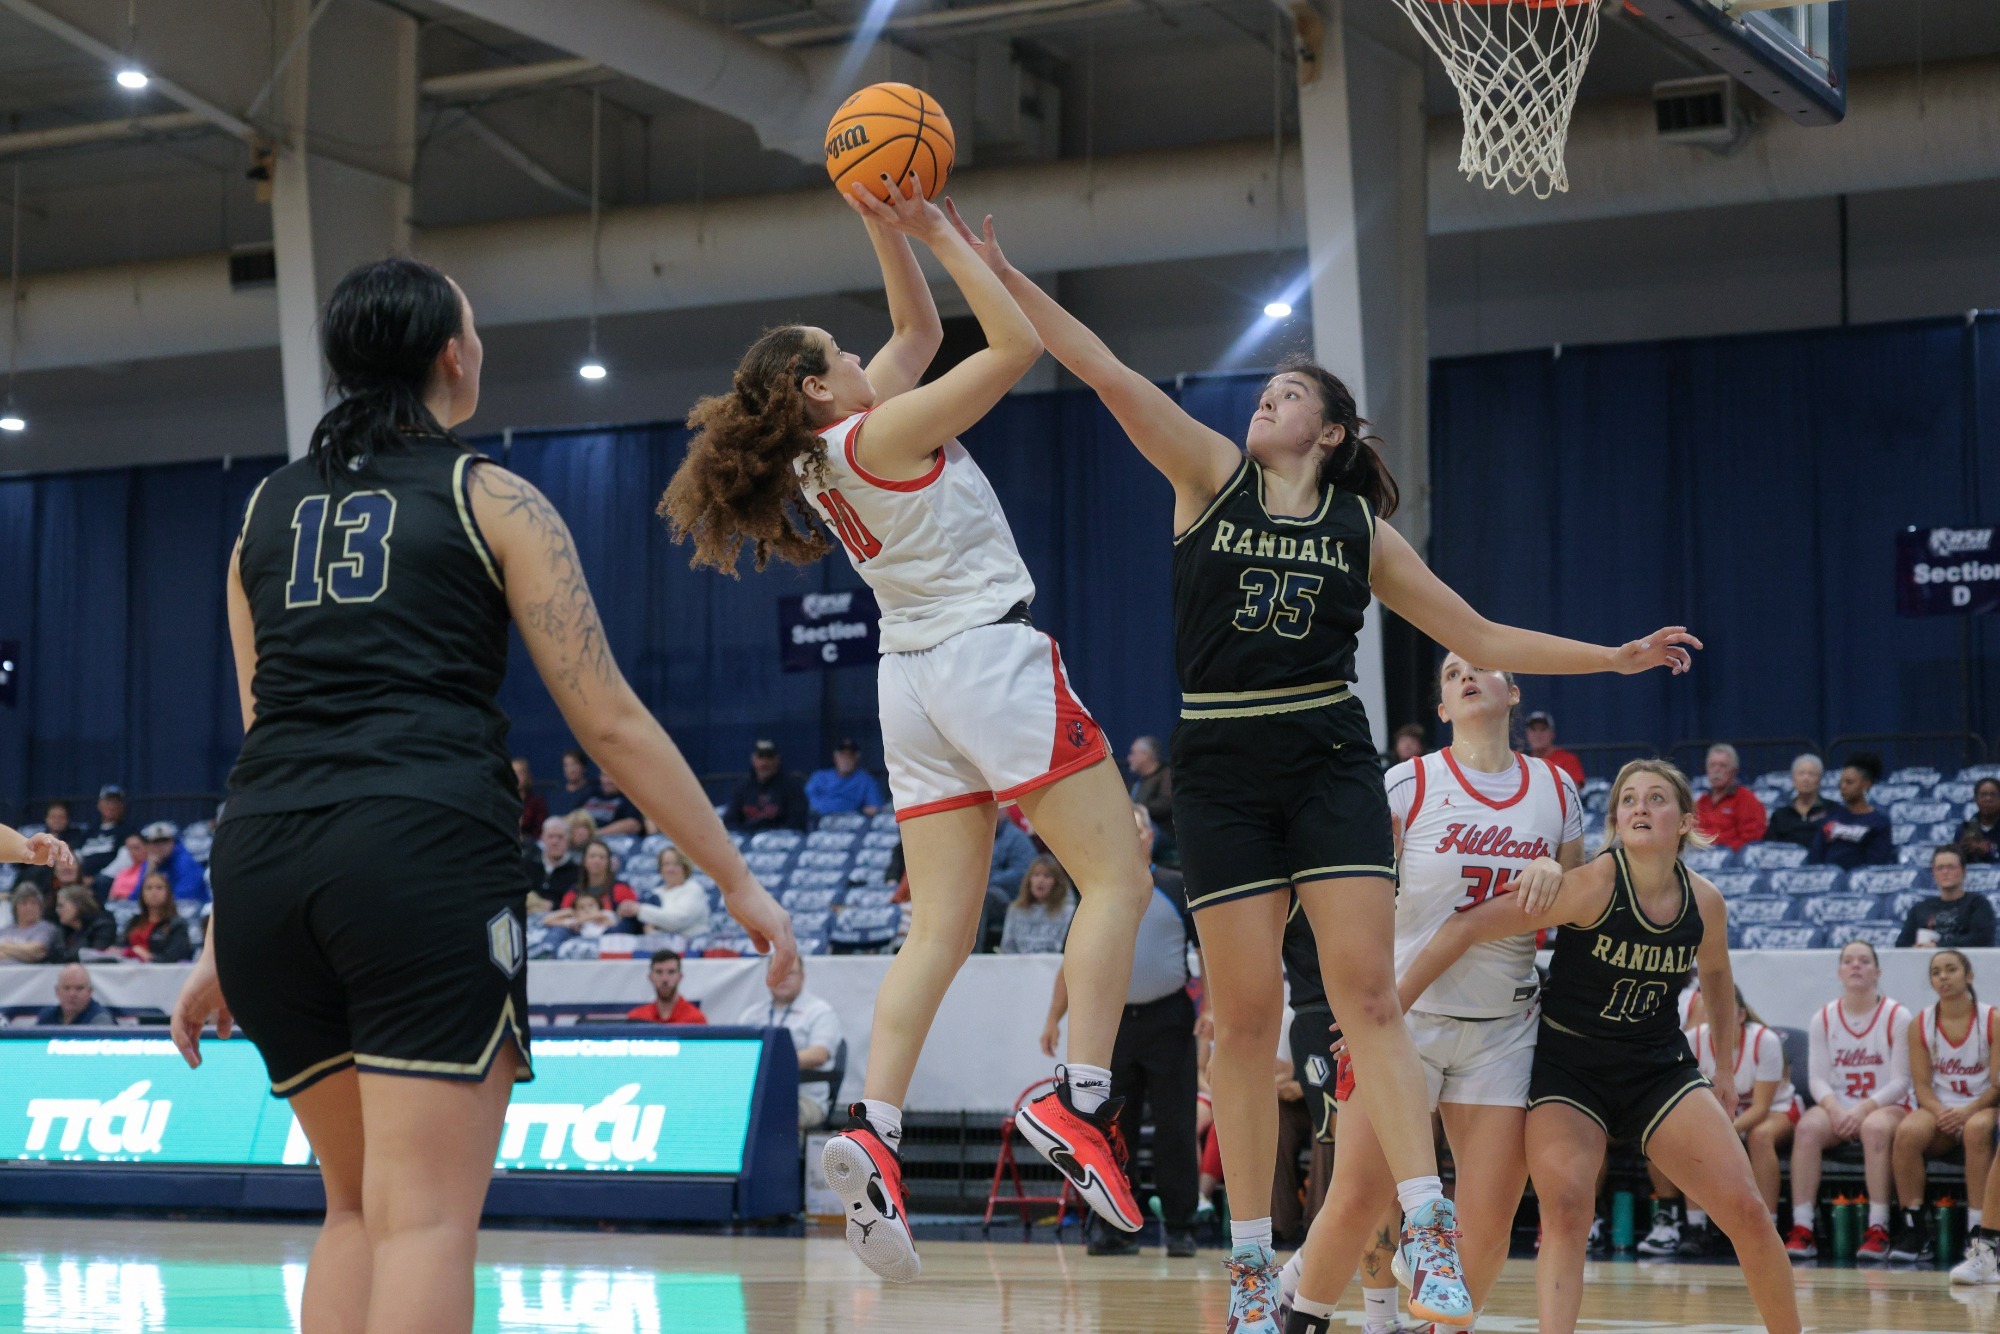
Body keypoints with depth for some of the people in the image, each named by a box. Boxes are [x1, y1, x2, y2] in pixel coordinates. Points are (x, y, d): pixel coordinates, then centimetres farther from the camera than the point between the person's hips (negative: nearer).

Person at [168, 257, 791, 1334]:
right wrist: (738, 881, 9)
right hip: (426, 844, -5)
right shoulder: (493, 499, 8)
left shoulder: (267, 511, 21)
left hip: (260, 854, 5)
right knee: (425, 1216, -6)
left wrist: (224, 945, 24)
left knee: (356, 1206, 17)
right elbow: (608, 722, 4)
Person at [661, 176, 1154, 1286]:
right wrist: (932, 233, -6)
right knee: (1118, 880, -4)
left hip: (914, 683, 8)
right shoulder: (879, 436, -11)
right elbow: (1016, 341, -11)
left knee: (938, 928, 3)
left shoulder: (828, 449, 13)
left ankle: (871, 1130, -12)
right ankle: (1079, 1101, -16)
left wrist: (886, 226, 14)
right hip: (994, 658, -8)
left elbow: (920, 332, 23)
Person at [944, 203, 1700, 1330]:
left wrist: (1617, 657, 10)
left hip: (1330, 764, 0)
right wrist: (998, 270, -8)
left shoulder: (1364, 531, 10)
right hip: (1220, 770, 0)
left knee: (1368, 993, -11)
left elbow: (1481, 639, 15)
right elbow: (1105, 371, -1)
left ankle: (1431, 1236, -16)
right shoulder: (1213, 476, 7)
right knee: (1247, 1014, -1)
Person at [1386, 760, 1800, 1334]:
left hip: (1659, 1067, 4)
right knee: (1566, 1208, -27)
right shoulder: (1594, 885, -21)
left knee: (1747, 1211, -4)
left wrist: (1725, 1070, 25)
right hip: (1569, 1068, -4)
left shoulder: (1705, 903, -5)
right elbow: (1467, 927, -24)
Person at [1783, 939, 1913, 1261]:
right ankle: (1802, 1231, -34)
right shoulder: (1823, 1018, 7)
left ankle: (1878, 1231, -36)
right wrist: (1834, 1108, -18)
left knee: (1875, 1127, -38)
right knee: (1807, 1128, -31)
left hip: (1886, 1106, -2)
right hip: (1836, 1106, 2)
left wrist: (1864, 1109, -19)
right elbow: (1817, 1077, 3)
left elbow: (1900, 1081, -5)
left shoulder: (1897, 1017, -1)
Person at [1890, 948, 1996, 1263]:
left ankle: (1978, 1228, -35)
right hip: (1938, 1108, 2)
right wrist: (1940, 1113, -19)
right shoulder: (1921, 1024, 5)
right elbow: (1922, 1085, 1)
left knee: (1977, 1128, -39)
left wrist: (1967, 1112, -22)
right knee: (1908, 1132, -32)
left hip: (1981, 1107, -2)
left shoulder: (1992, 1021, -2)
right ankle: (1914, 1229, -27)